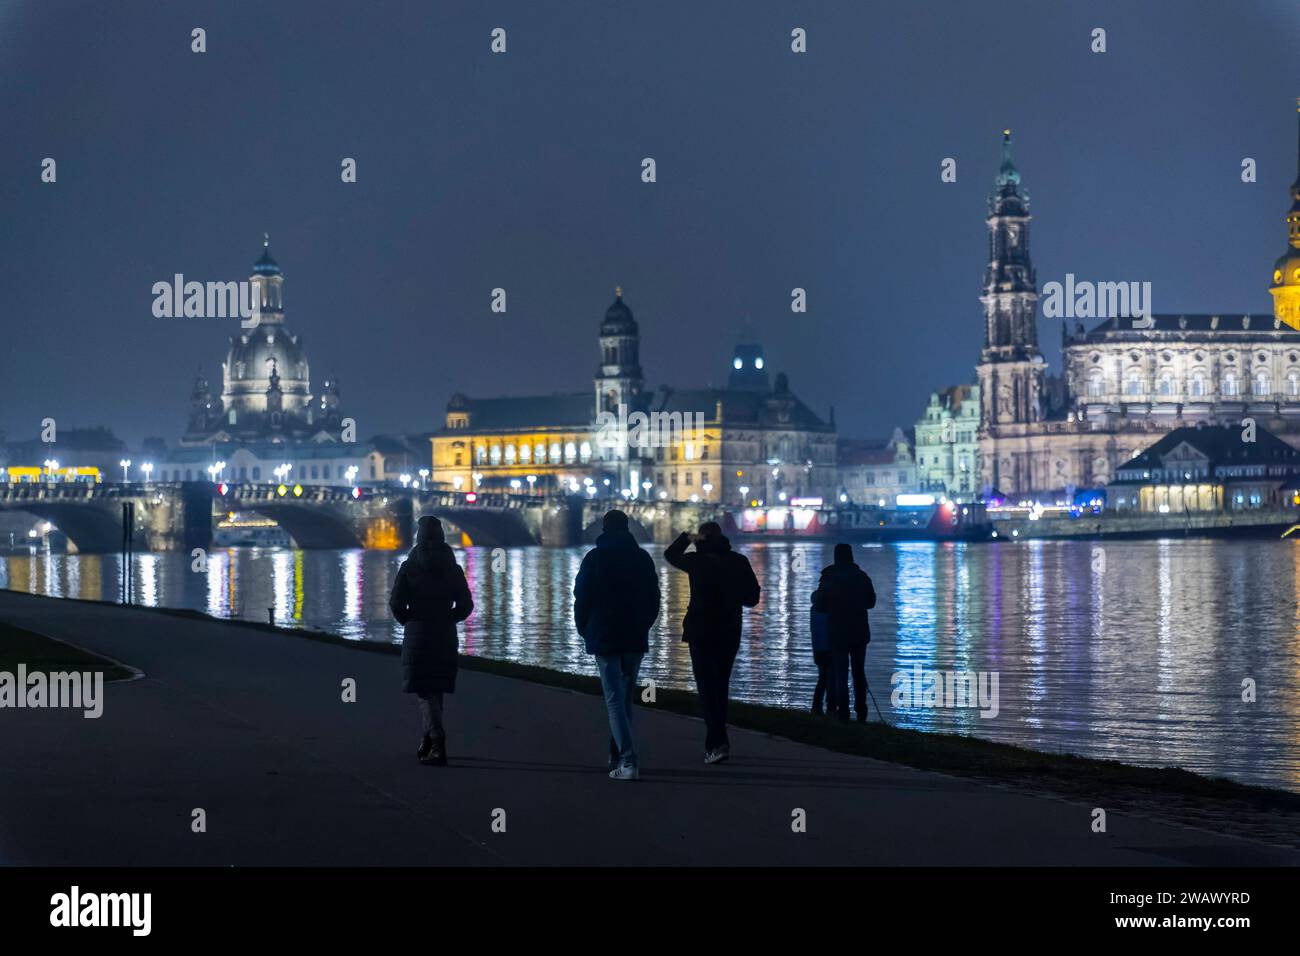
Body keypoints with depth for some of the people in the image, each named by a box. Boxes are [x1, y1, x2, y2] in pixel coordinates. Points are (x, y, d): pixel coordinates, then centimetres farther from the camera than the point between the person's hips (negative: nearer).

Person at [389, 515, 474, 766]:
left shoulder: (409, 567, -7)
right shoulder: (453, 568, 2)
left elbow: (396, 602, -9)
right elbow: (466, 605, 1)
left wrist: (407, 621, 9)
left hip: (417, 633, -3)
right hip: (446, 635, 3)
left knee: (425, 691, -4)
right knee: (436, 690, 16)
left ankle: (438, 744, -19)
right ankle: (429, 739, 23)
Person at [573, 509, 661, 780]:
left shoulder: (595, 558, -4)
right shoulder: (643, 558, 6)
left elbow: (582, 598, -3)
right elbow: (653, 599, 10)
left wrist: (585, 631, 11)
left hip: (604, 637, -4)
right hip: (635, 639, 4)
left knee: (615, 699, -7)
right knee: (626, 697, 16)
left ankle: (628, 761, -19)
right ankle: (618, 755, 21)